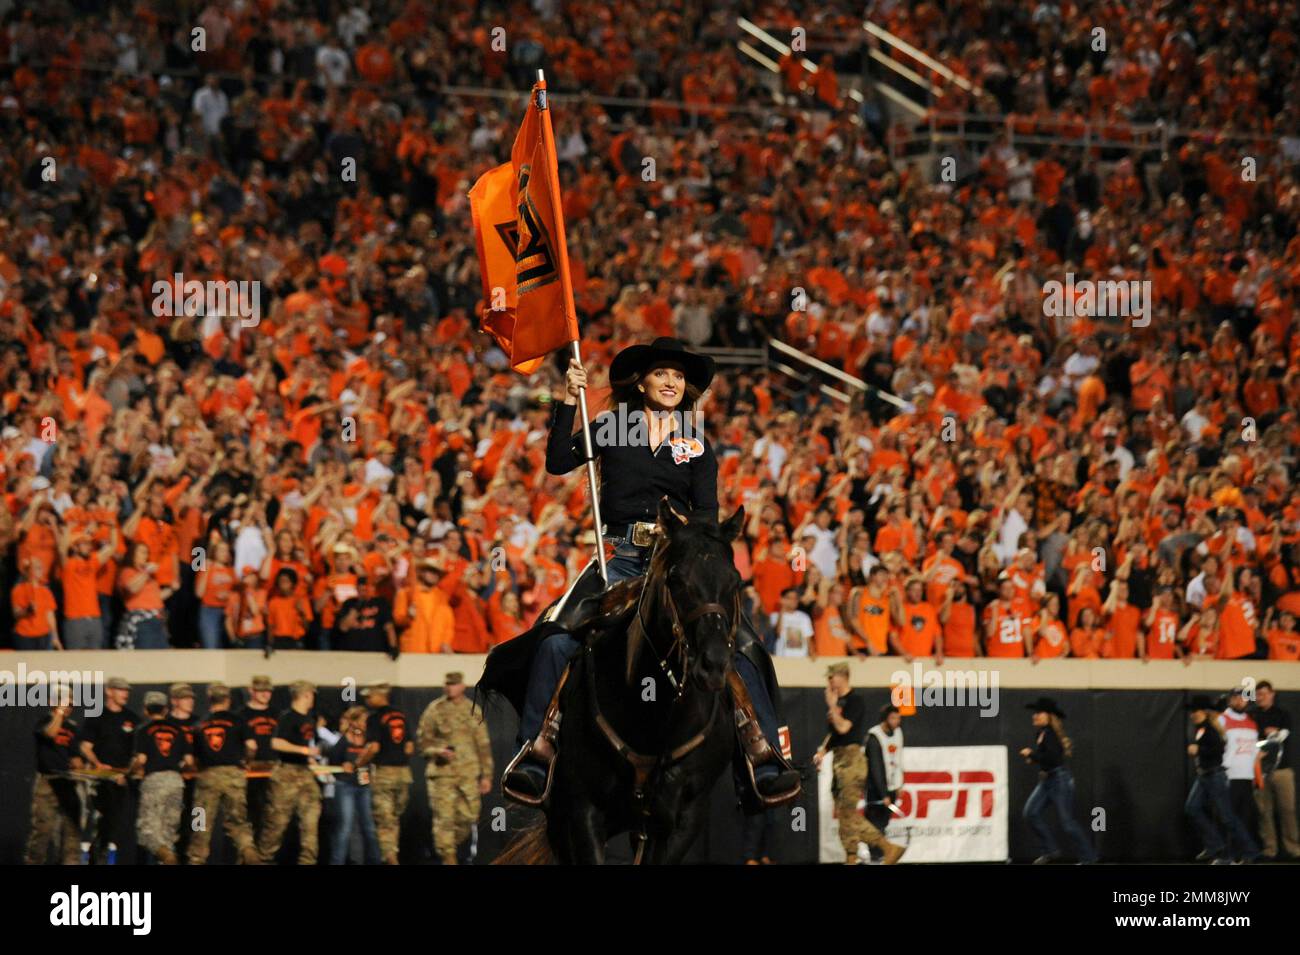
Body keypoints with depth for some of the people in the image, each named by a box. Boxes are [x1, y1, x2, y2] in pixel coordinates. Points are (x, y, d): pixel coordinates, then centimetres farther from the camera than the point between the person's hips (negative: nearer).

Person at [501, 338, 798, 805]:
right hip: (620, 555, -1)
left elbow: (707, 512, 7)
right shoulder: (612, 428, 11)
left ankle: (764, 756, -17)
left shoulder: (697, 447, 14)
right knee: (558, 638, -23)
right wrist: (568, 403, -7)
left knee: (733, 641, -19)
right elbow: (558, 463, 2)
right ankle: (535, 752, -17)